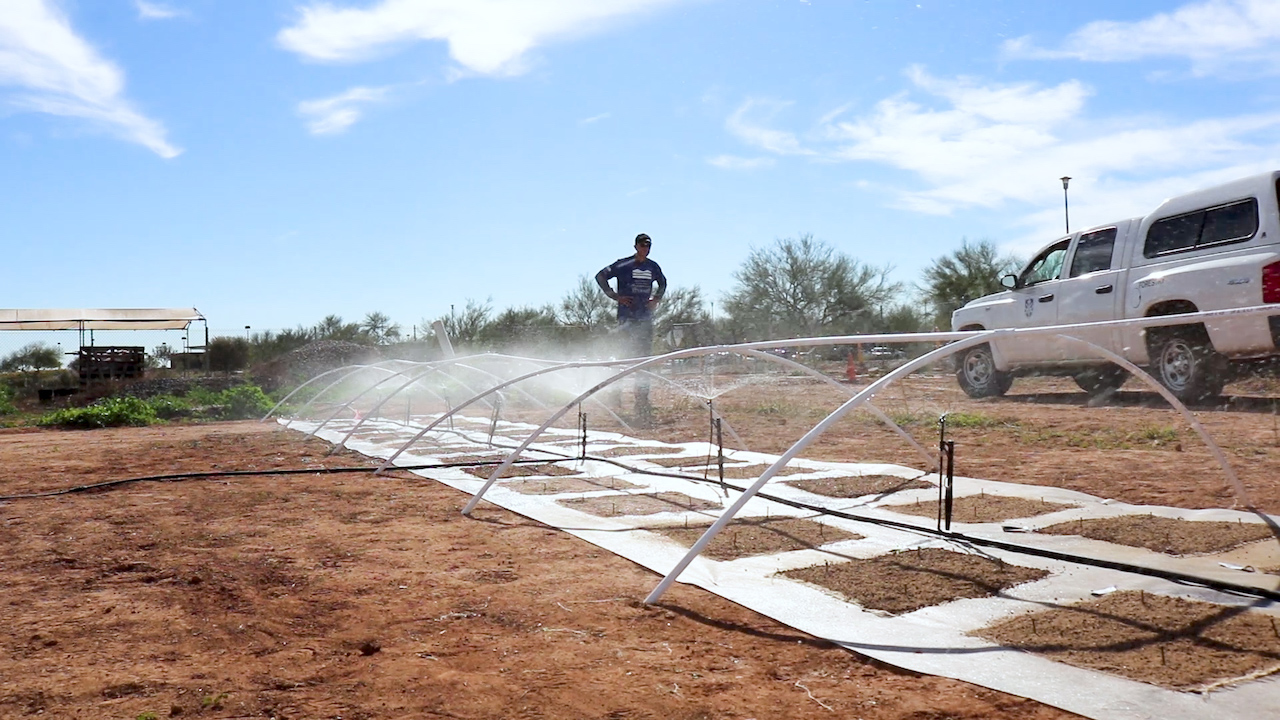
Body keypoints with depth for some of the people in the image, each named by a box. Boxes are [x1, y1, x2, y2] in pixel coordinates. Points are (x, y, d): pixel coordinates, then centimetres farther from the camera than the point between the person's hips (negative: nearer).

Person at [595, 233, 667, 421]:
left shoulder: (653, 267, 11)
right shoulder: (623, 265, -4)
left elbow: (662, 282, 30)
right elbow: (600, 276, -1)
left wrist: (656, 299, 15)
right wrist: (615, 296, -6)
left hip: (646, 318, 5)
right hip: (627, 318, -5)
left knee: (645, 358, 3)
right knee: (628, 355, -12)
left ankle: (642, 404, 7)